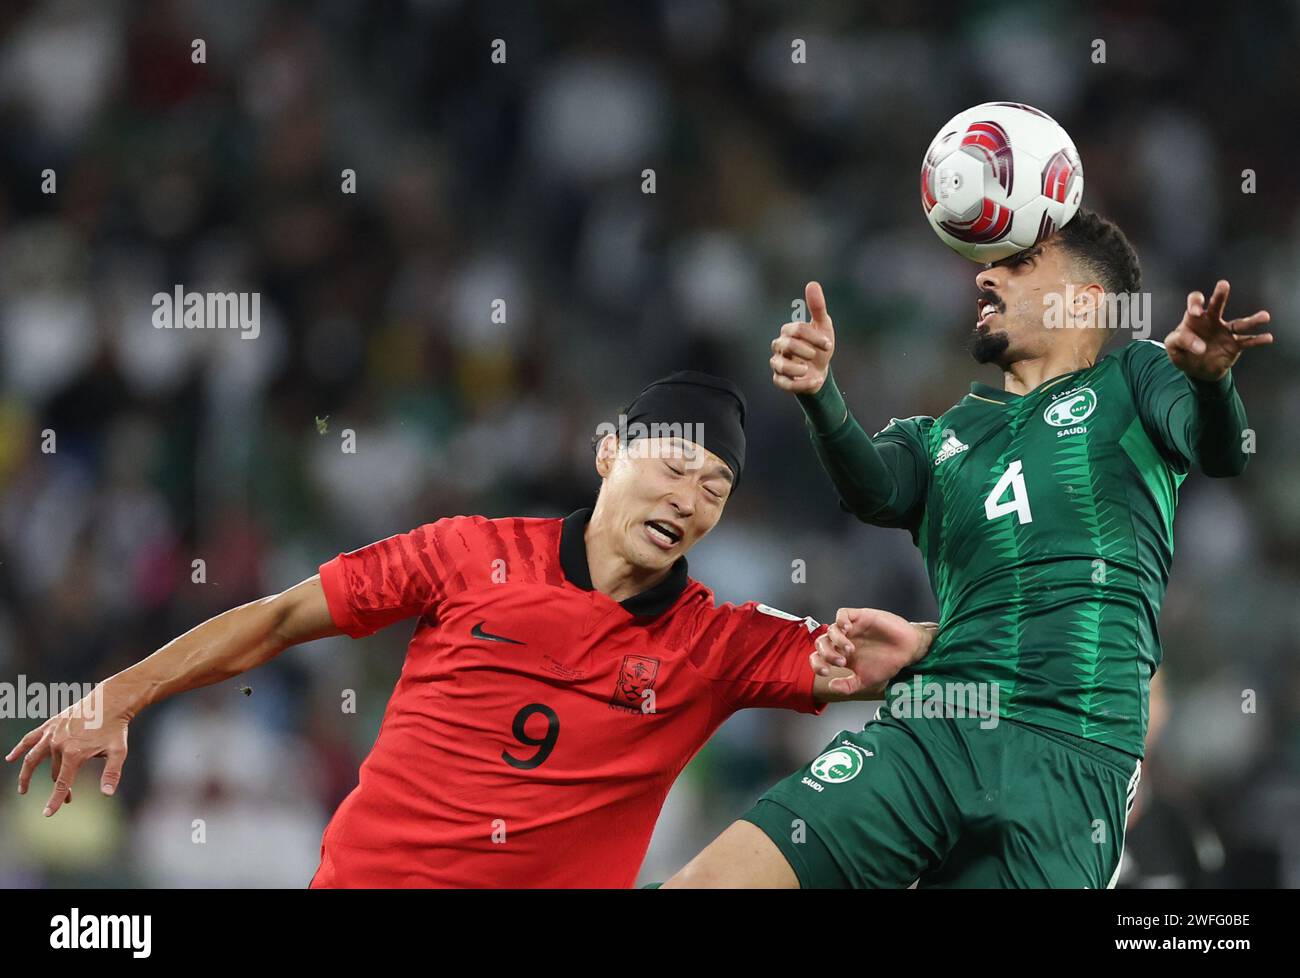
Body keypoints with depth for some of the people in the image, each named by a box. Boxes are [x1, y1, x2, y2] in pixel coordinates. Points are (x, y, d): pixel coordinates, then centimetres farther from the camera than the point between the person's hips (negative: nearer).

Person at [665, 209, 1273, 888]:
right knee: (707, 882, -14)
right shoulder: (940, 437, 24)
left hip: (1073, 758, -3)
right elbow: (876, 493, 1)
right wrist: (818, 395, -21)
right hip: (927, 733, 3)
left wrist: (1208, 379, -30)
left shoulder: (1131, 381, 16)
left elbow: (1219, 451, -6)